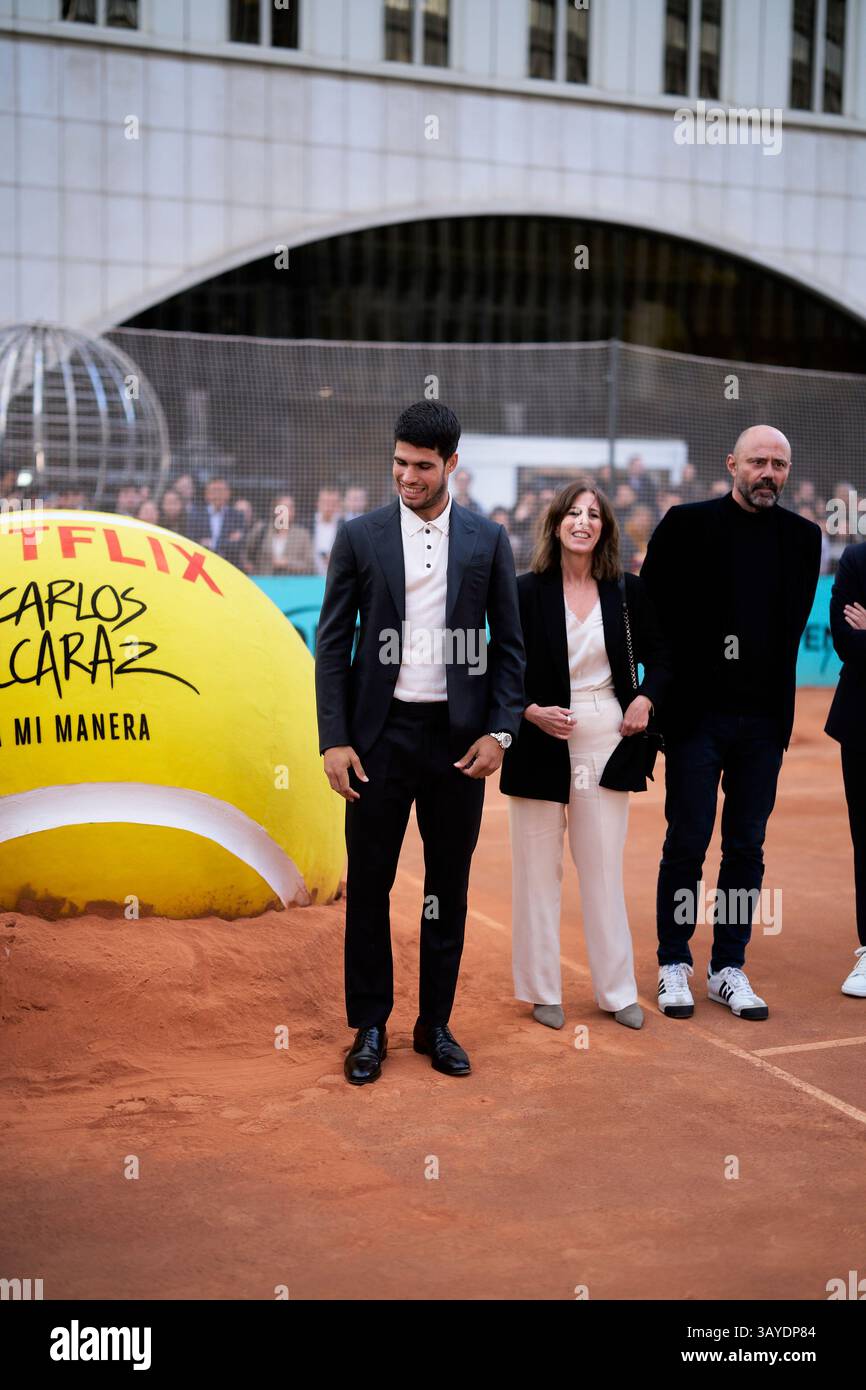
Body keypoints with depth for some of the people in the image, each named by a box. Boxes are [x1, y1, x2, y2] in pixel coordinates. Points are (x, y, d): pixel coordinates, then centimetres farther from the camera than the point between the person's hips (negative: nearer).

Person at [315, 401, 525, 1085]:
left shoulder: (488, 540, 4)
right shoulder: (360, 537, 2)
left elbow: (509, 645, 7)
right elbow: (332, 644, 2)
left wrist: (500, 731, -4)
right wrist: (334, 738, -6)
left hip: (459, 735, 1)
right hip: (381, 733, -1)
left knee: (450, 886, 9)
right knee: (369, 884, 3)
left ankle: (436, 1024, 22)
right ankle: (370, 1028, 16)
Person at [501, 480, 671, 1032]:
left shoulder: (628, 591, 3)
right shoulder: (528, 591, -3)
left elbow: (660, 656, 14)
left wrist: (646, 699, -3)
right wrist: (532, 711, -15)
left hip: (607, 740, 1)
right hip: (543, 742, -1)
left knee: (604, 868, 6)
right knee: (539, 868, 5)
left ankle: (618, 991, 16)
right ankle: (543, 990, 16)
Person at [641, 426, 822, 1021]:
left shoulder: (803, 537, 6)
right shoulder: (686, 524, -4)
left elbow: (793, 623, 13)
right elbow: (651, 614, 0)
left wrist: (778, 705, 8)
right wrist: (665, 691, -1)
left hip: (763, 720, 3)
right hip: (698, 715, -3)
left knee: (747, 848, 8)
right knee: (687, 844, 3)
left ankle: (729, 968, 19)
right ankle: (674, 966, 16)